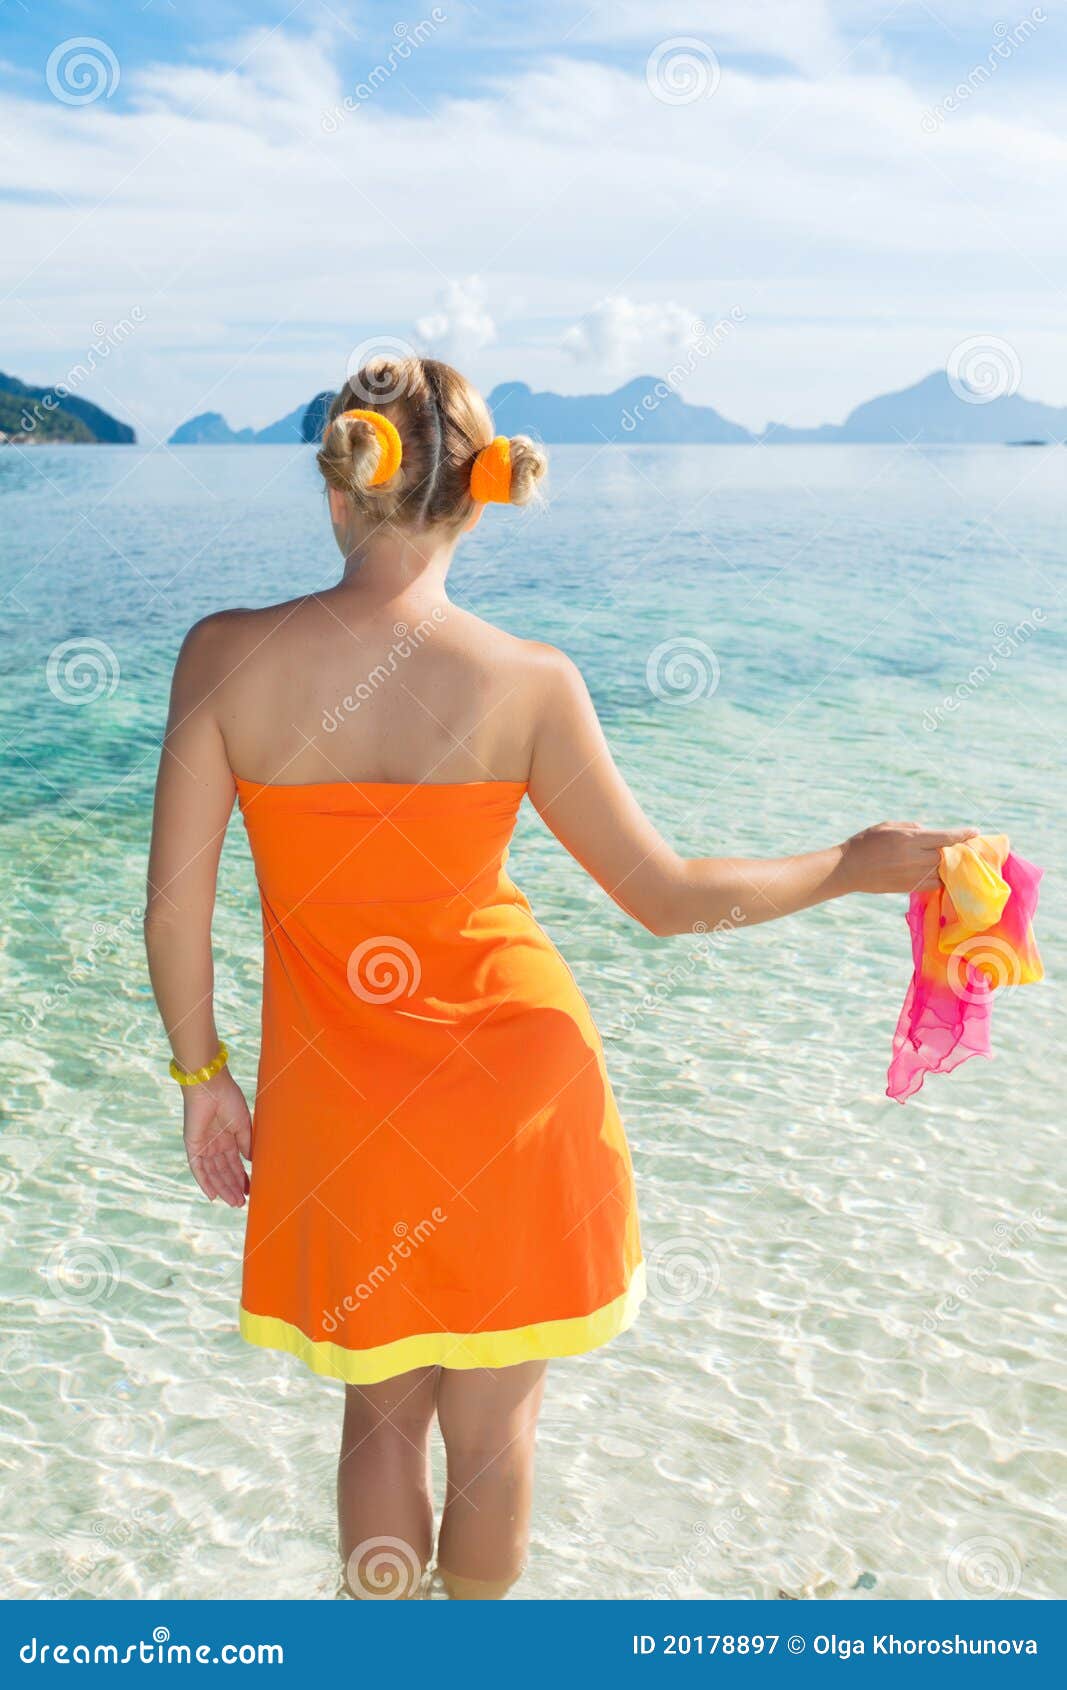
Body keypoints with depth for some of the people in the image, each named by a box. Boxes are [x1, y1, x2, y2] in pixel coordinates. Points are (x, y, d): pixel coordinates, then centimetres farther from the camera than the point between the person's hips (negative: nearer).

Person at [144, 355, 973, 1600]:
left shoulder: (228, 654, -11)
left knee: (381, 1411, 24)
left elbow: (175, 903, -8)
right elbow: (666, 897, -8)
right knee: (491, 1425, 21)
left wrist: (202, 1076, 7)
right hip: (511, 1077, -1)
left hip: (335, 1101, 1)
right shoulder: (527, 683, -15)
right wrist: (853, 867, 5)